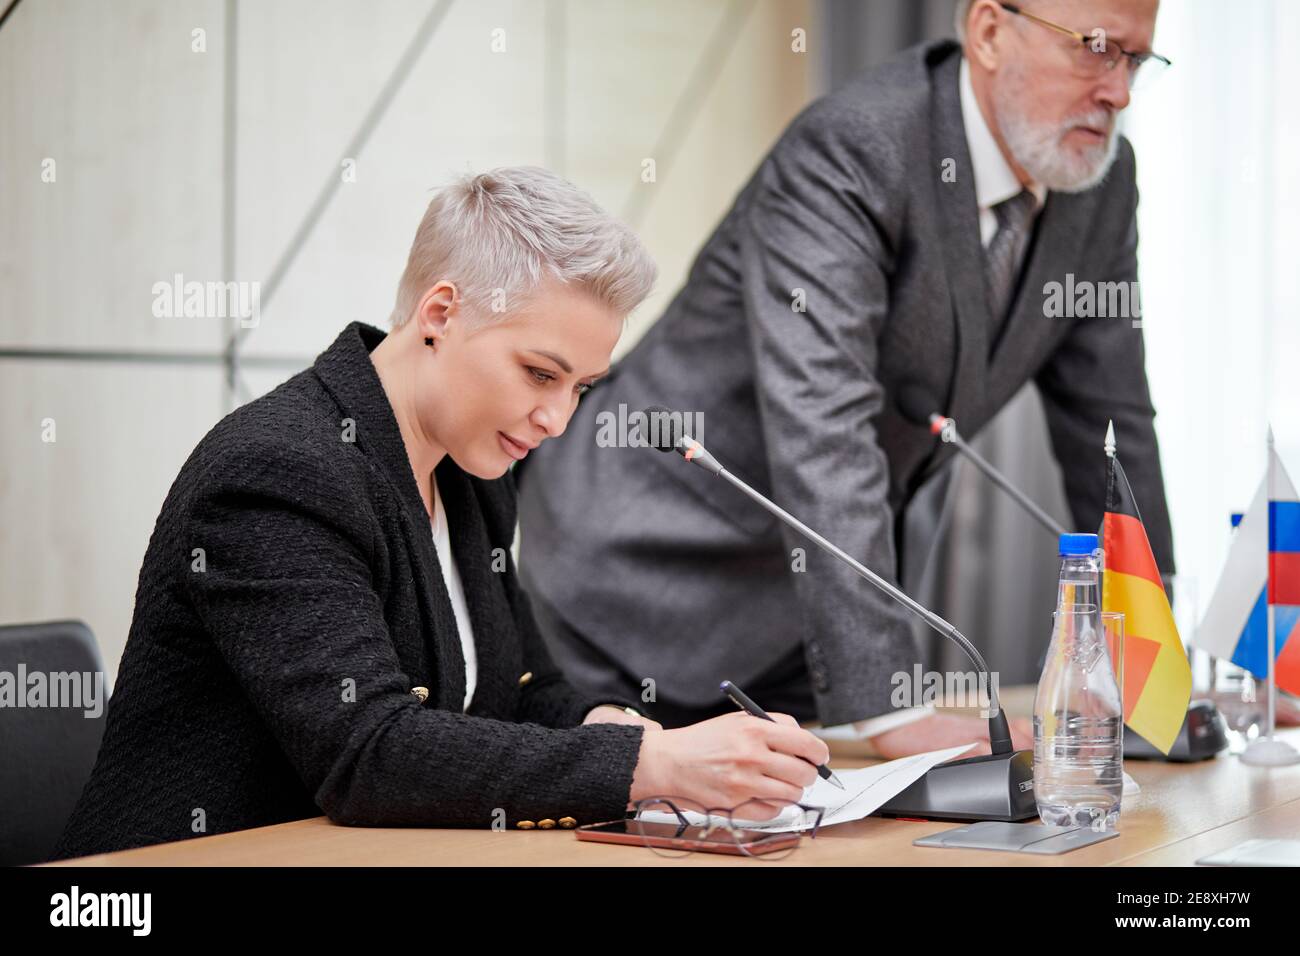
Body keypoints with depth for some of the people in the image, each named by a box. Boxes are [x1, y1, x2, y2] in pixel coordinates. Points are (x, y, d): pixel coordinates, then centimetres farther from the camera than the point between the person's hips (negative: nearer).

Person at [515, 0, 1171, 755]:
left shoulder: (1100, 176, -3)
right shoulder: (846, 155, -27)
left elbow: (1109, 423, 6)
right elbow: (820, 438, -36)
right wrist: (890, 707, -41)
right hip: (642, 573, -7)